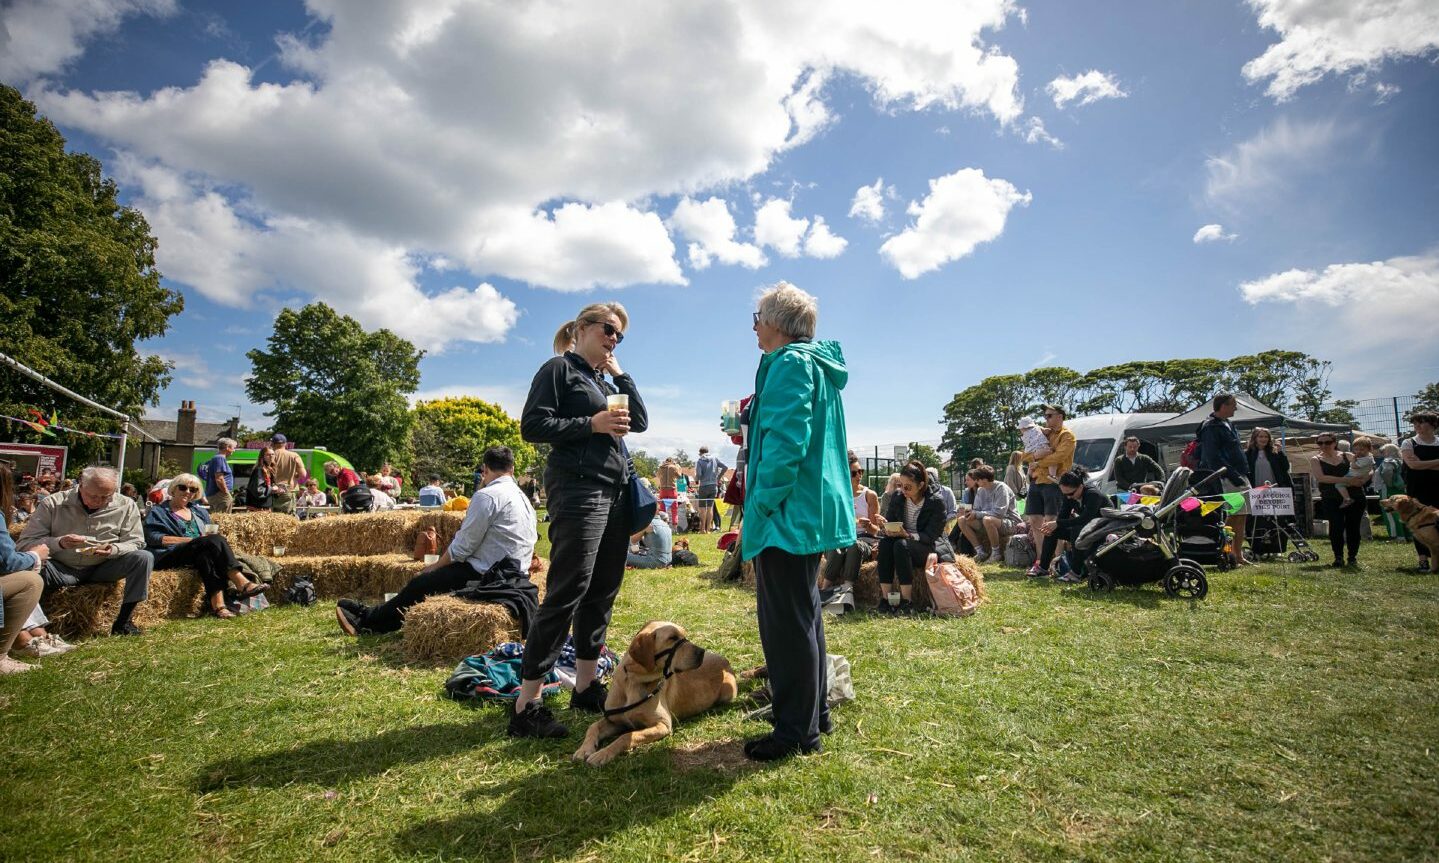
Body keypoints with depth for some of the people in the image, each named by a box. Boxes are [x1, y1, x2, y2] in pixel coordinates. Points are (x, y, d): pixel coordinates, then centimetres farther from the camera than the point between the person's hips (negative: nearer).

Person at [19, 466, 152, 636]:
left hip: (103, 569, 1)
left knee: (144, 557, -24)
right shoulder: (52, 503, -6)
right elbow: (25, 543, -10)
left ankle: (123, 621, -17)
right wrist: (59, 543, -30)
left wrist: (114, 550, -25)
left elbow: (135, 543, -2)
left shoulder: (126, 506, -3)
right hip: (62, 569, -1)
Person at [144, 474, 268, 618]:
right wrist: (193, 540, -13)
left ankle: (217, 604, -51)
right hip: (171, 555, -4)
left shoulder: (199, 511, 28)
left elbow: (210, 533, 24)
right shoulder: (158, 511, 14)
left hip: (202, 553, 4)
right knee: (214, 540, -32)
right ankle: (242, 583, -42)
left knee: (207, 556, -35)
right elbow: (154, 538, -2)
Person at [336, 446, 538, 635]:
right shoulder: (523, 497, 14)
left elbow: (463, 546, -13)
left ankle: (367, 620, 21)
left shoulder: (487, 495, -14)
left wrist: (436, 566, 4)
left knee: (420, 583, 4)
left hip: (488, 575, -8)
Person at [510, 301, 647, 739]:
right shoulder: (559, 368, -1)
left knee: (602, 593, 10)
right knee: (566, 595, -10)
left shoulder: (605, 381, 22)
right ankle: (526, 706, -3)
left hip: (615, 490, 9)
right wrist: (592, 424, -16)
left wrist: (618, 372, 10)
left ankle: (585, 685, 22)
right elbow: (532, 426, -10)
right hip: (577, 489, -8)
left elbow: (640, 421, 13)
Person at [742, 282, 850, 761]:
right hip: (813, 508, 11)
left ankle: (796, 731, 11)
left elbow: (786, 442, -23)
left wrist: (762, 504, -19)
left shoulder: (790, 363, -14)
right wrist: (752, 420, 17)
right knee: (803, 613, 19)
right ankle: (814, 713, 32)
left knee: (787, 621, -1)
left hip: (789, 511, -11)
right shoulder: (818, 363, 17)